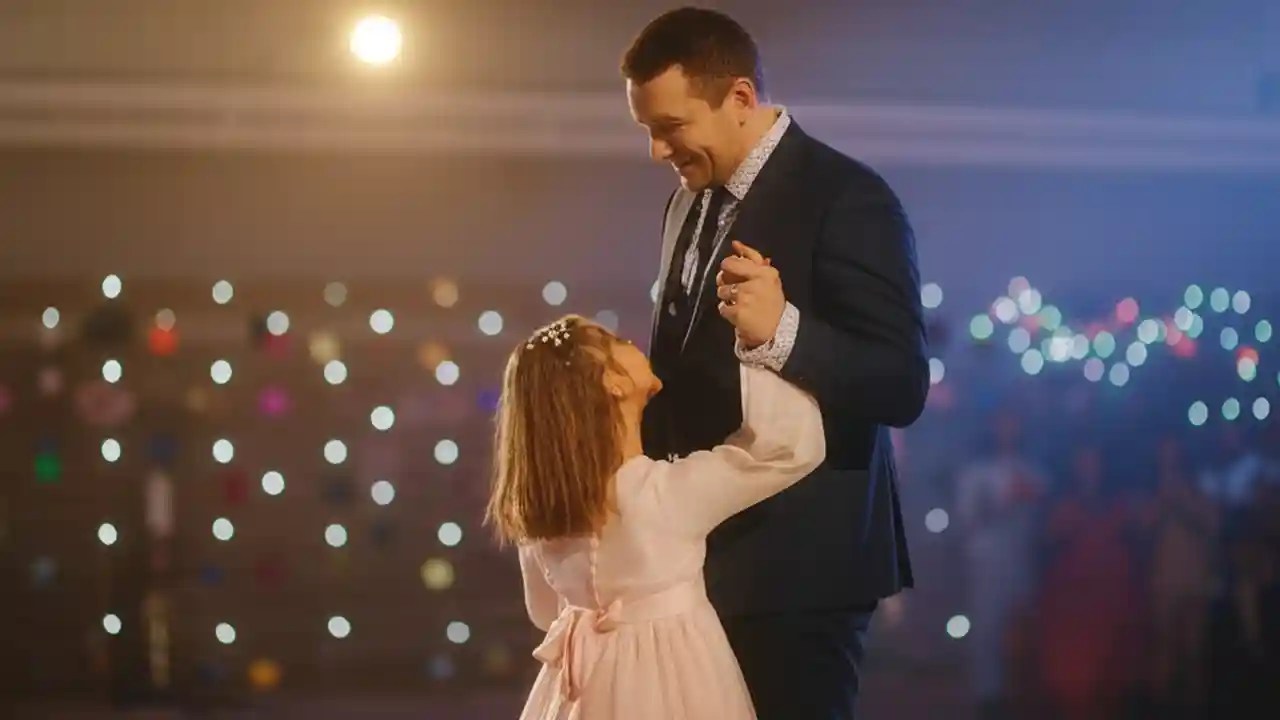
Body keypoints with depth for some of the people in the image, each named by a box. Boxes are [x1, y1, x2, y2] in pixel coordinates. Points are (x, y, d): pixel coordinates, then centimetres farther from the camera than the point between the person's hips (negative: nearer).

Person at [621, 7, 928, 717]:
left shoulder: (846, 200, -13)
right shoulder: (690, 203, 12)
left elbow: (902, 387, -19)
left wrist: (781, 331, -33)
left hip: (797, 560, -7)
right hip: (703, 553, 8)